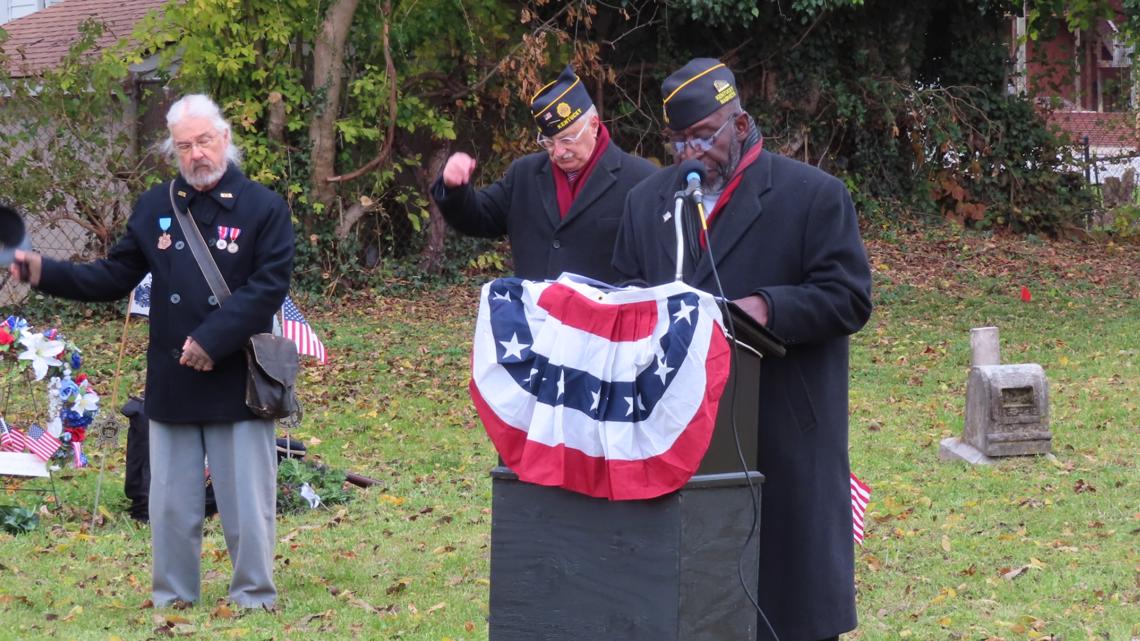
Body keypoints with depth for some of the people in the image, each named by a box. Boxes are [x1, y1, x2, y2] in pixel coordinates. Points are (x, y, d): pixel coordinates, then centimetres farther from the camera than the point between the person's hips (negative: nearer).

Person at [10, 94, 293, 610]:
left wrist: (213, 339, -19)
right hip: (171, 382, 4)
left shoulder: (264, 208, -4)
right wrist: (45, 273, -1)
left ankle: (254, 598, 13)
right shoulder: (155, 207, 8)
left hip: (237, 380, -3)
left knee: (246, 500, 1)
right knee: (171, 503, 9)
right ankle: (173, 599, 19)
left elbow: (269, 287, -12)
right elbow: (115, 276, 11)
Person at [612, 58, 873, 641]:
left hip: (784, 435, -4)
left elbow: (849, 297, -7)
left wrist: (767, 308, -22)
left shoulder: (814, 195, -2)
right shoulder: (647, 201, 14)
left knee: (793, 580, 1)